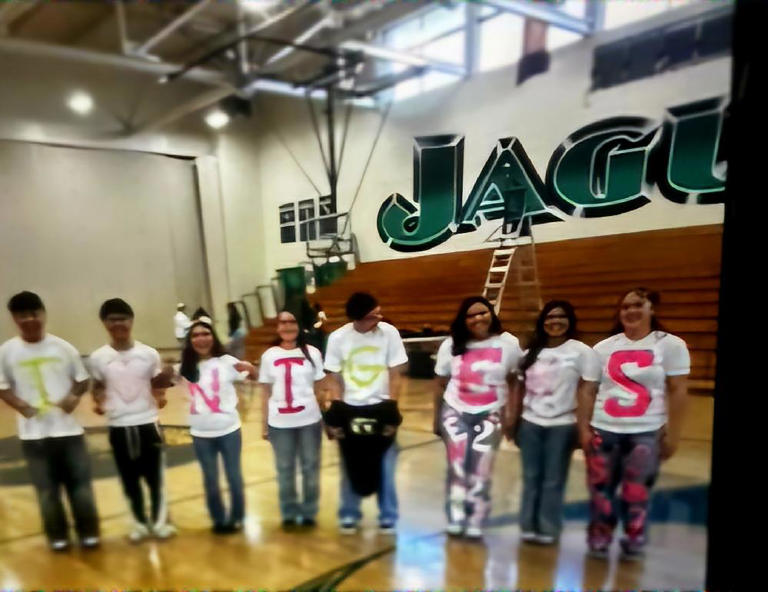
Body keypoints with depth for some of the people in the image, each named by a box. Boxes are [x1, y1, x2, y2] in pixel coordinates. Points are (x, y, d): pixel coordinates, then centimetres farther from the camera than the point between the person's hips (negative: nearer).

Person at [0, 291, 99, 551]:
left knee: (80, 483, 7)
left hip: (68, 427, 0)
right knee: (46, 488, 10)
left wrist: (74, 396, -13)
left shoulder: (63, 347, -2)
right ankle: (57, 535, 28)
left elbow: (82, 380, 6)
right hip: (33, 432, 0)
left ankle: (88, 532, 23)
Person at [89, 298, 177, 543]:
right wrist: (98, 402, -11)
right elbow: (98, 387, 9)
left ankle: (160, 522, 26)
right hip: (118, 427, 1)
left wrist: (160, 396, -15)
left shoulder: (149, 354, -5)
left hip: (148, 423, -1)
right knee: (129, 480, 13)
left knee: (155, 477, 9)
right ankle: (140, 523, 30)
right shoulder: (98, 357, -3)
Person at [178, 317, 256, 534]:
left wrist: (249, 369, -30)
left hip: (228, 430, -2)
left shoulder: (226, 361, -9)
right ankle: (218, 520, 32)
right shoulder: (186, 367, -2)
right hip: (201, 433, 2)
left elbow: (255, 377, -9)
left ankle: (236, 518, 30)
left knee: (234, 476, 12)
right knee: (210, 480, 15)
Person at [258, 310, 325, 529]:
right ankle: (289, 513, 28)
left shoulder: (312, 353, -1)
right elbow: (265, 393, 5)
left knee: (310, 467, 10)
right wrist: (264, 424, 4)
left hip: (309, 420, 0)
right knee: (285, 470, 11)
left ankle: (309, 512, 27)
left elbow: (318, 389, 3)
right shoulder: (269, 356, 2)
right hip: (279, 423, 1)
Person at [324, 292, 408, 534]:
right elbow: (335, 380, -1)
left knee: (384, 468, 6)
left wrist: (392, 410, -7)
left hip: (381, 407, 0)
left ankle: (387, 517, 24)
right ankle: (349, 516, 29)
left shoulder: (389, 333, -10)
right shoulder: (338, 338, -8)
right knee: (350, 468, 11)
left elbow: (395, 375, -4)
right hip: (350, 409, 1)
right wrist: (335, 413, -5)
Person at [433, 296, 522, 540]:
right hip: (455, 412, 1)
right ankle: (455, 519, 17)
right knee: (457, 467, 4)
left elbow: (516, 382, 0)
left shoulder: (509, 344, -7)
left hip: (490, 415, -1)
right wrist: (437, 418, 8)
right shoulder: (451, 345, -2)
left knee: (480, 471, 2)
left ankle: (476, 522, 16)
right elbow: (440, 384, 6)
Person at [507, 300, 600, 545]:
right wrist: (513, 420, 8)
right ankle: (528, 526, 22)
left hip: (562, 426, -4)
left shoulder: (582, 351, -5)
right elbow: (520, 388, 11)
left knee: (553, 480, 5)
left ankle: (549, 529, 19)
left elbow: (588, 392, -8)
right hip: (529, 424, 4)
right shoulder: (531, 352, 10)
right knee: (531, 477, 10)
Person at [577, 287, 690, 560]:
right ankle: (599, 540, 24)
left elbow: (678, 391, -2)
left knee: (637, 494, 2)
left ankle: (634, 543, 23)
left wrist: (673, 434, -6)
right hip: (603, 430, 2)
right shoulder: (604, 347, 6)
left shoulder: (671, 345, 0)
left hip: (646, 433, -2)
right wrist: (583, 427, 0)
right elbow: (588, 390, 6)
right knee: (600, 489, 7)